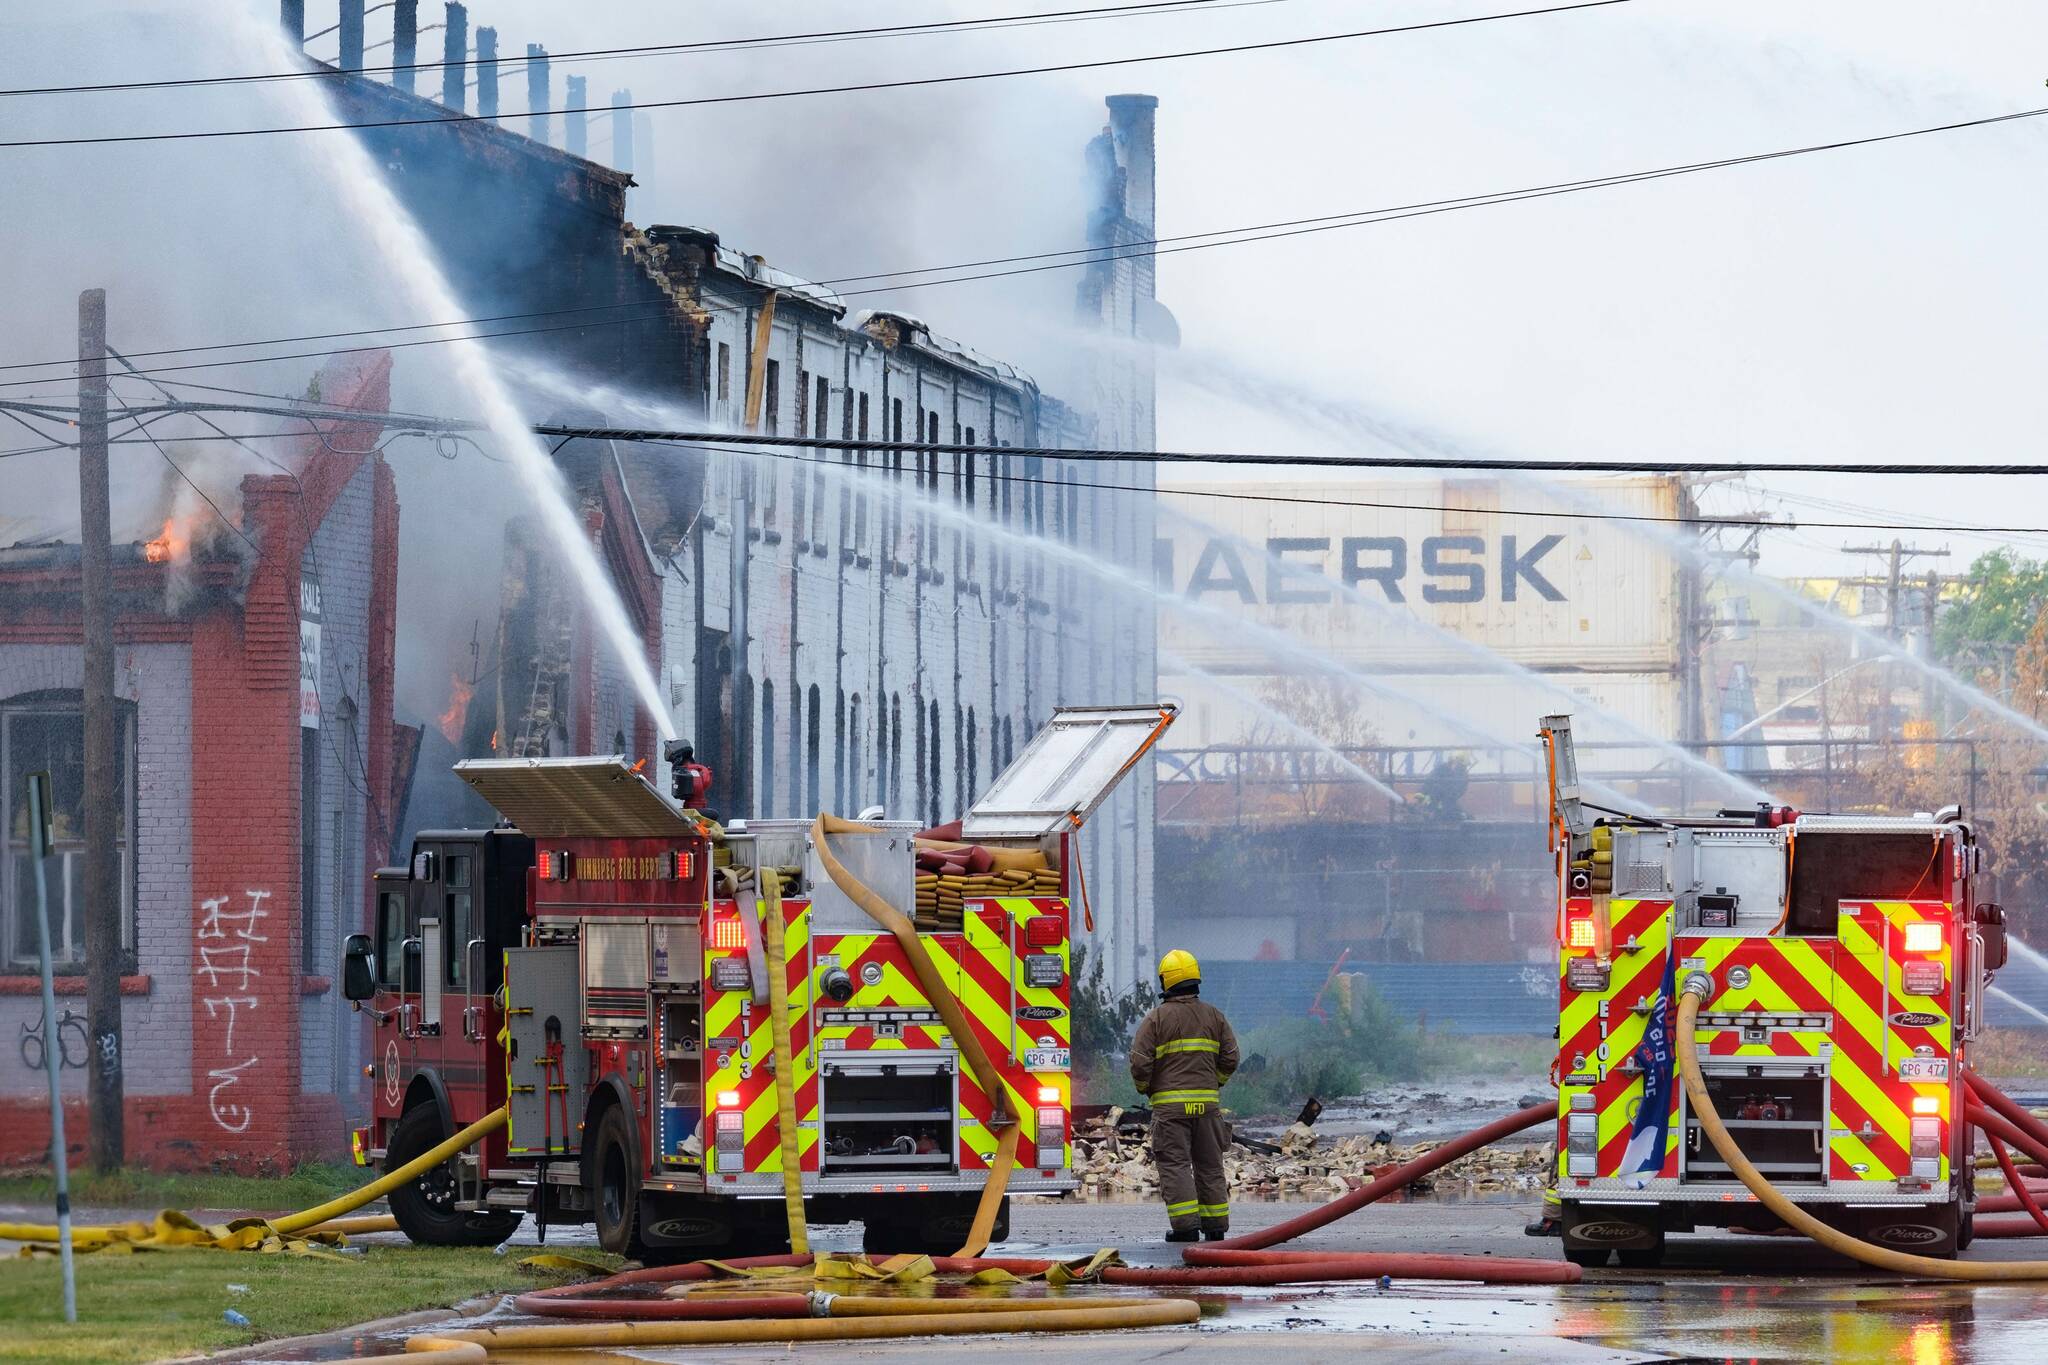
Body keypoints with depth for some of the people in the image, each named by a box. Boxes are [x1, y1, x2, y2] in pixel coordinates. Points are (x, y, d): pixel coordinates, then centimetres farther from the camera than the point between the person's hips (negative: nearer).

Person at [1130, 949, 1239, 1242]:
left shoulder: (1157, 1018, -6)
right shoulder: (1213, 1016, 6)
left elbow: (1140, 1061, -9)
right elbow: (1230, 1057, 6)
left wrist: (1144, 1088, 10)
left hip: (1170, 1102, -4)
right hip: (1207, 1102, 4)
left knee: (1174, 1163, -3)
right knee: (1209, 1164, 11)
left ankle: (1186, 1225, -10)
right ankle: (1215, 1224, 11)